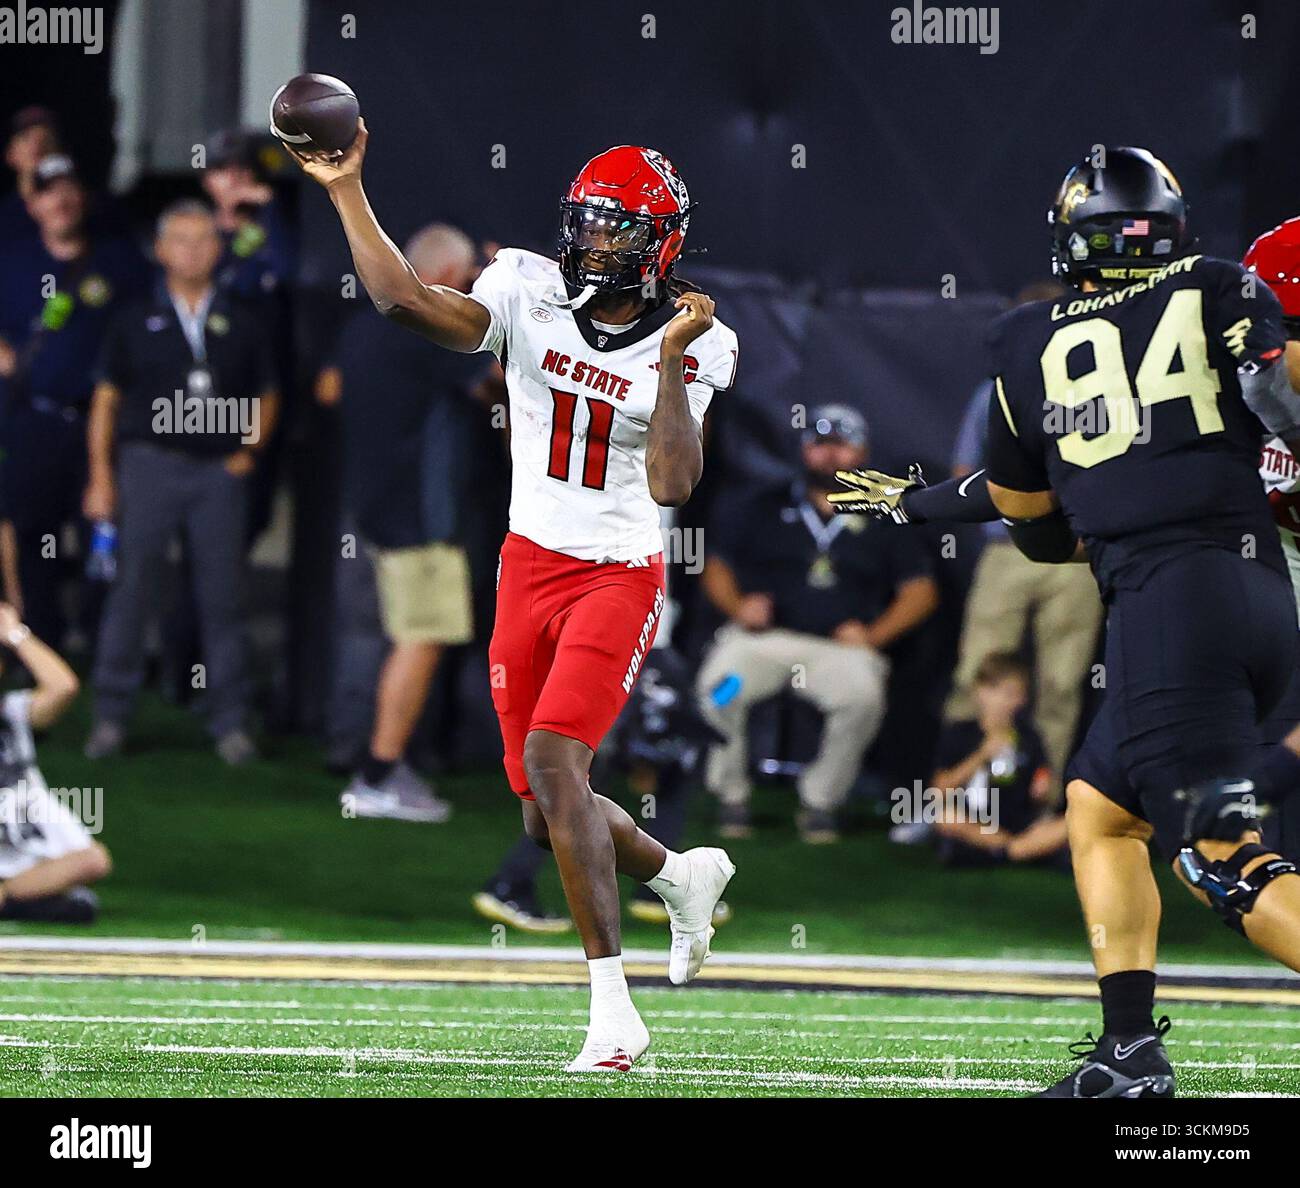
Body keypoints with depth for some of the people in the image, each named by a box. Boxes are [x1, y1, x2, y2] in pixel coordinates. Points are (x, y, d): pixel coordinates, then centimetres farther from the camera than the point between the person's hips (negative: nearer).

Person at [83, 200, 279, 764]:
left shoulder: (241, 326, 11)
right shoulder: (136, 322, 7)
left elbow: (266, 399, 20)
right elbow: (106, 401, 7)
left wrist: (250, 450, 4)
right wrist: (100, 478, 0)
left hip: (220, 470, 1)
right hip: (150, 464, -1)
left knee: (222, 596, 0)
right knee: (132, 588, -3)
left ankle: (230, 722, 4)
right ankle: (110, 716, 2)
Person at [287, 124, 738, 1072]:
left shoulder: (693, 348, -8)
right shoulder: (531, 295, -2)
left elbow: (673, 484, -20)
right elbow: (405, 300, -16)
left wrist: (672, 356, -24)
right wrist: (346, 189, -19)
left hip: (620, 573, -4)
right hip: (530, 566, 4)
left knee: (551, 760, -25)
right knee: (548, 815, 8)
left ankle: (614, 1013, -23)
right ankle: (682, 874, 41)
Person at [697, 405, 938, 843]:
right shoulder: (761, 510, 20)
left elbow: (921, 591, 12)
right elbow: (717, 566, 15)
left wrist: (873, 634, -4)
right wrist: (738, 606, -7)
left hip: (840, 648, 0)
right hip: (761, 637, 0)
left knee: (863, 696, -34)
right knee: (720, 689, -32)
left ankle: (820, 799, -15)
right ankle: (732, 795, -10)